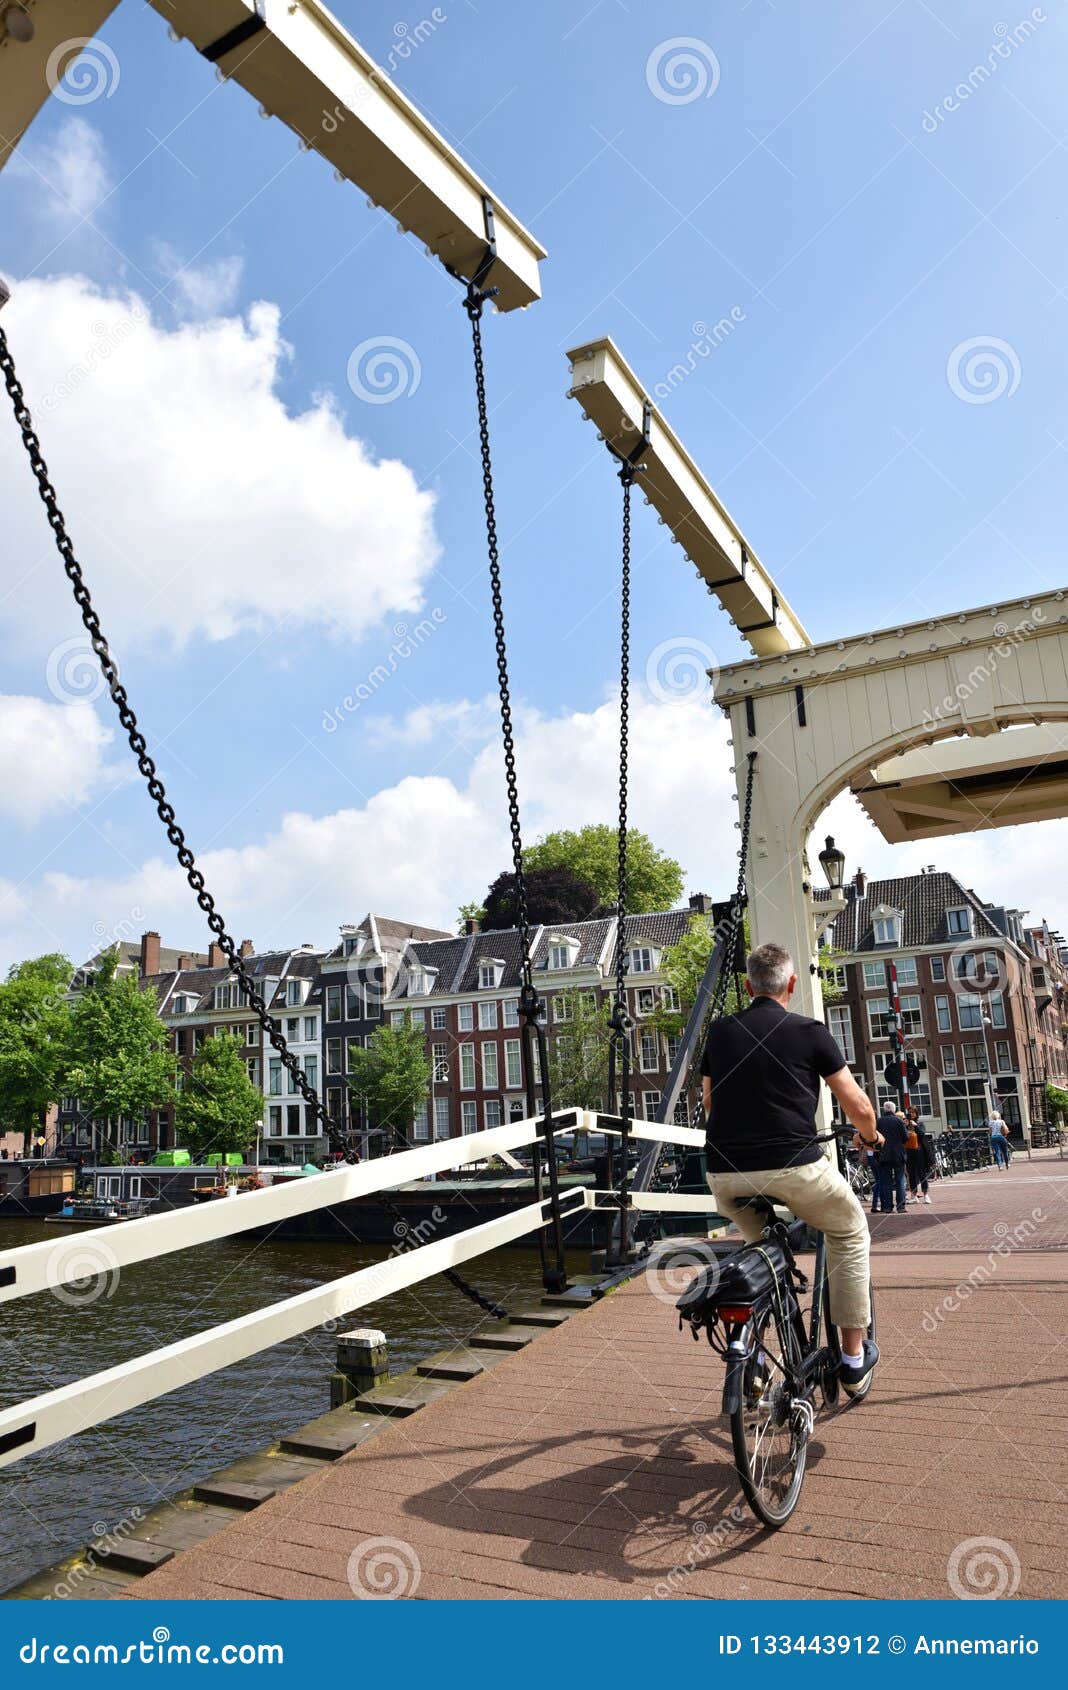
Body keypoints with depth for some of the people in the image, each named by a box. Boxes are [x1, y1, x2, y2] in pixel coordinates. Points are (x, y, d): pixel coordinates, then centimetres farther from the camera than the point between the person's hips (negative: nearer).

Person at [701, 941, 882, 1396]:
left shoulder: (719, 1032, 12)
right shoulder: (809, 1032, 1)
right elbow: (858, 1107, 5)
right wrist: (871, 1136, 27)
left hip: (725, 1174, 4)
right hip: (793, 1166, -4)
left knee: (758, 1241, 33)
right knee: (850, 1232, 24)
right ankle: (854, 1355, 25)